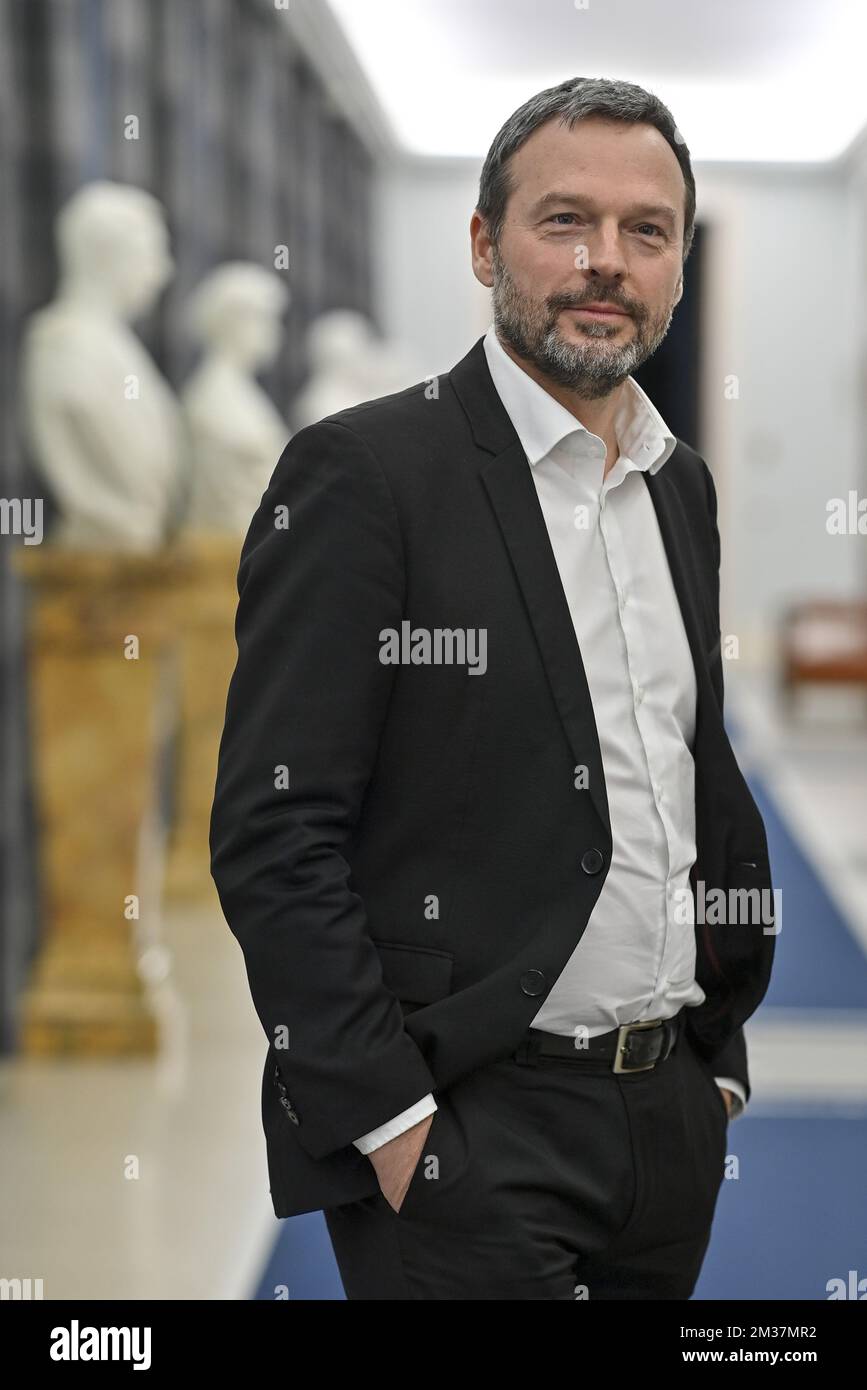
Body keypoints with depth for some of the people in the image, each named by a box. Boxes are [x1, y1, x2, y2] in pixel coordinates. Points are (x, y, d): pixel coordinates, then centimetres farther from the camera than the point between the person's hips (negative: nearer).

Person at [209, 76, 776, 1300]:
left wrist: (720, 1049, 14)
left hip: (674, 1111, 7)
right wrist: (386, 1115, -17)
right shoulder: (363, 472, -11)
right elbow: (272, 832, -14)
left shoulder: (683, 486, 11)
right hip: (464, 1132, -6)